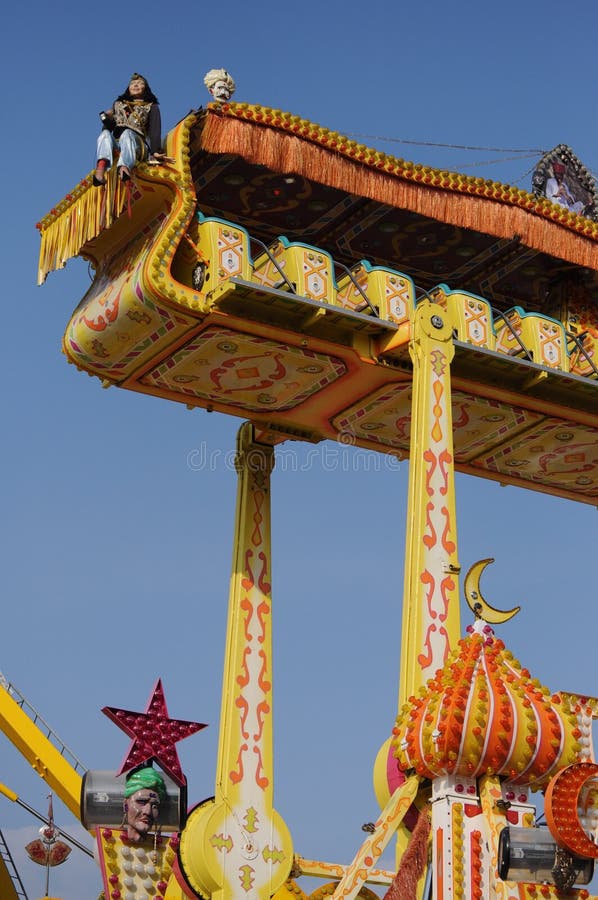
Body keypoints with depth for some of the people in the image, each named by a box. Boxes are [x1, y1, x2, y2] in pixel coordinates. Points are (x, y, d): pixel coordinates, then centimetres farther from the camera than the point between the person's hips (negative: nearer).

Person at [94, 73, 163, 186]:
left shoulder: (151, 107, 25)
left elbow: (155, 129, 7)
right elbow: (109, 127, 21)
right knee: (105, 134, -31)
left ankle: (124, 167, -68)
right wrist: (106, 118, -3)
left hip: (137, 144, -2)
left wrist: (155, 151, -10)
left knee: (127, 133, -36)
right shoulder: (118, 104, 33)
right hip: (116, 143, 2)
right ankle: (101, 168, -62)